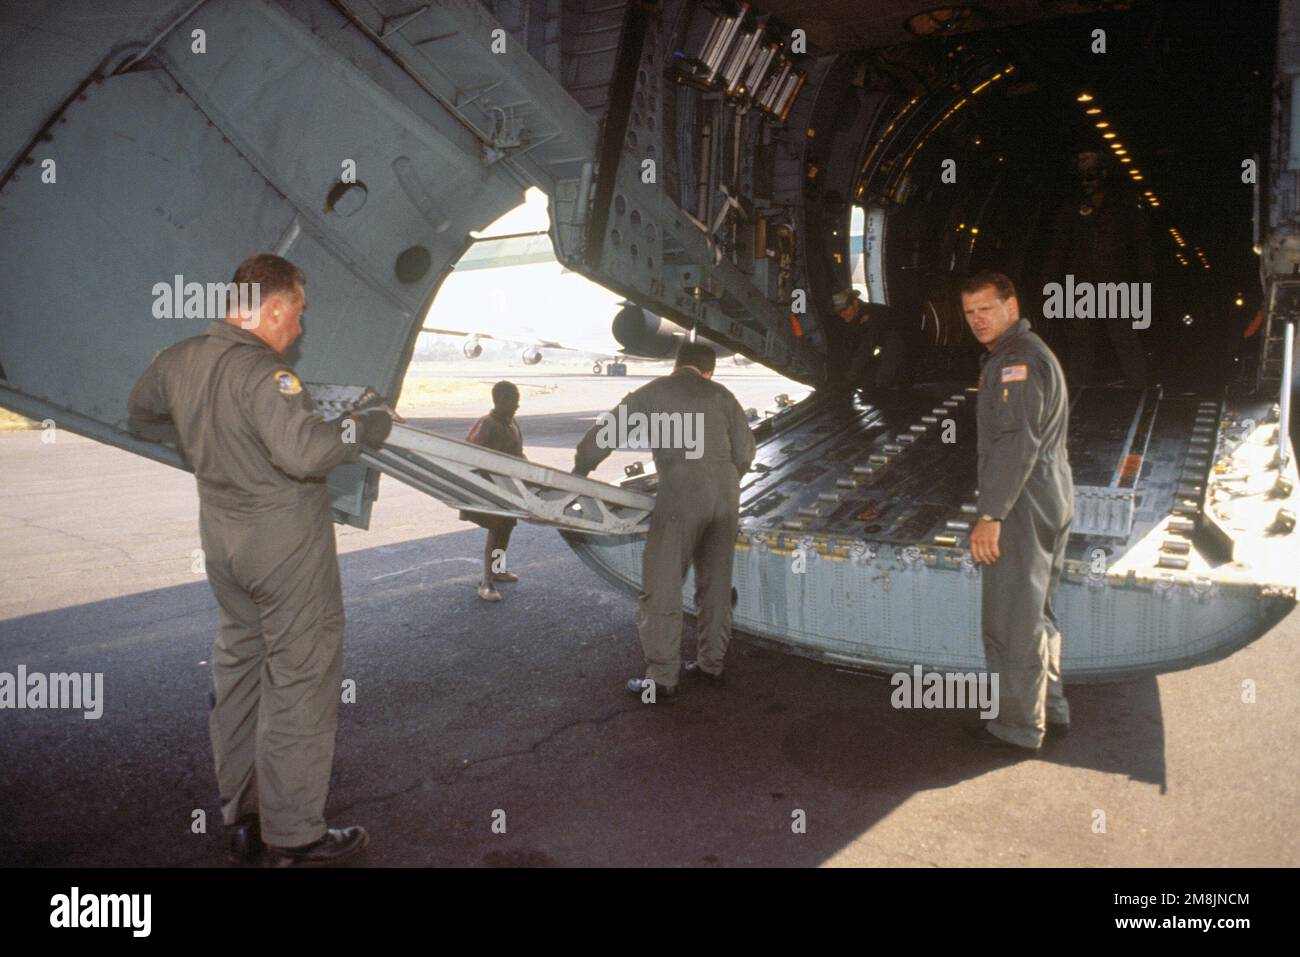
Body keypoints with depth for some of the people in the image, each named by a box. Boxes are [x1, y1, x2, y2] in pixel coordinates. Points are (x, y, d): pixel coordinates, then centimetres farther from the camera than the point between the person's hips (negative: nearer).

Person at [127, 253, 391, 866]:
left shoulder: (177, 361, 5)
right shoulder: (261, 371, -22)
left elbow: (138, 416, 23)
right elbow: (306, 451, -33)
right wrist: (365, 429, -18)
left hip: (222, 537, 9)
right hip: (287, 544, -9)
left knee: (238, 667, 19)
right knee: (300, 681, 2)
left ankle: (240, 819, 32)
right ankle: (292, 836, 12)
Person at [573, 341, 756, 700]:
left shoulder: (655, 391, 9)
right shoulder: (721, 394, 17)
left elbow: (605, 431, 7)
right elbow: (745, 451, 14)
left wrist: (579, 471, 19)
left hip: (681, 493, -4)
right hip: (726, 493, 5)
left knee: (662, 588, 1)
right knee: (715, 583, 16)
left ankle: (662, 679, 1)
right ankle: (711, 663, 25)